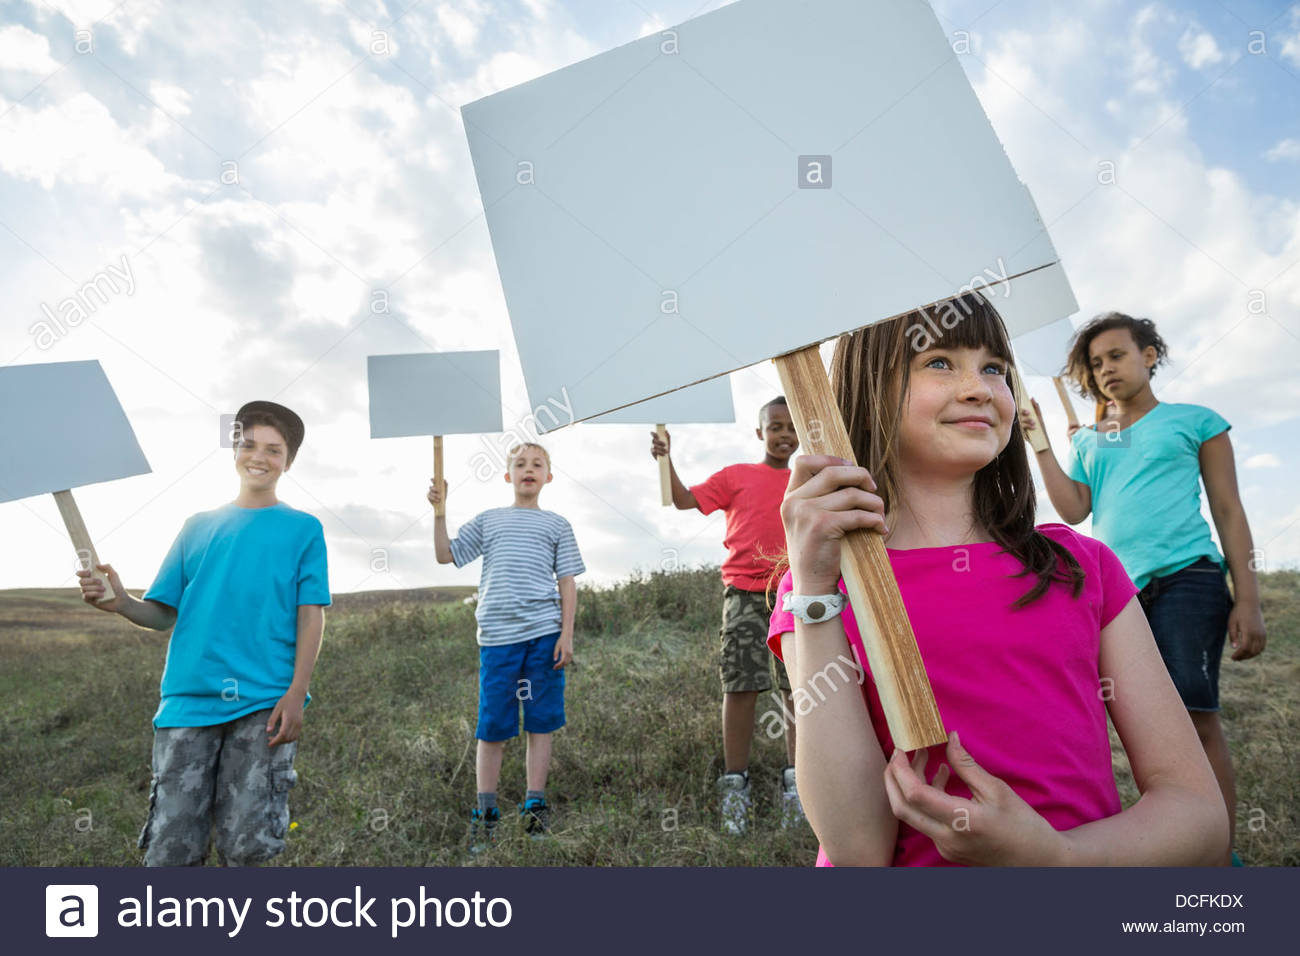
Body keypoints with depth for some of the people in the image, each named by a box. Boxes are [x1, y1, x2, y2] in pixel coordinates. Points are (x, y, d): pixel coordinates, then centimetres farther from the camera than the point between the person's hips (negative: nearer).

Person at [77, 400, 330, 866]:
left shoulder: (303, 528, 9)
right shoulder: (198, 526, 17)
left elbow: (310, 615, 2)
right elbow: (164, 613, 13)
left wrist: (297, 692, -9)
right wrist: (121, 603, -9)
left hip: (266, 702, -2)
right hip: (188, 700, 3)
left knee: (246, 845, -7)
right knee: (170, 849, 0)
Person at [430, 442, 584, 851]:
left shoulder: (557, 525, 12)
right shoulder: (487, 520, 15)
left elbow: (567, 583, 8)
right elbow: (445, 554, 12)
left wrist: (566, 634, -1)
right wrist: (439, 511, 2)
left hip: (544, 633, 0)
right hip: (497, 634, 0)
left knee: (540, 722, 5)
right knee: (492, 726, 3)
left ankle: (535, 805, 17)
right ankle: (485, 813, 14)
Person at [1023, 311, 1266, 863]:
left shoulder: (1194, 420, 11)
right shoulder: (1086, 441, 18)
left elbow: (1228, 511, 7)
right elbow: (1074, 511, 6)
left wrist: (1248, 598, 0)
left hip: (1186, 579, -3)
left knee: (1195, 717, -10)